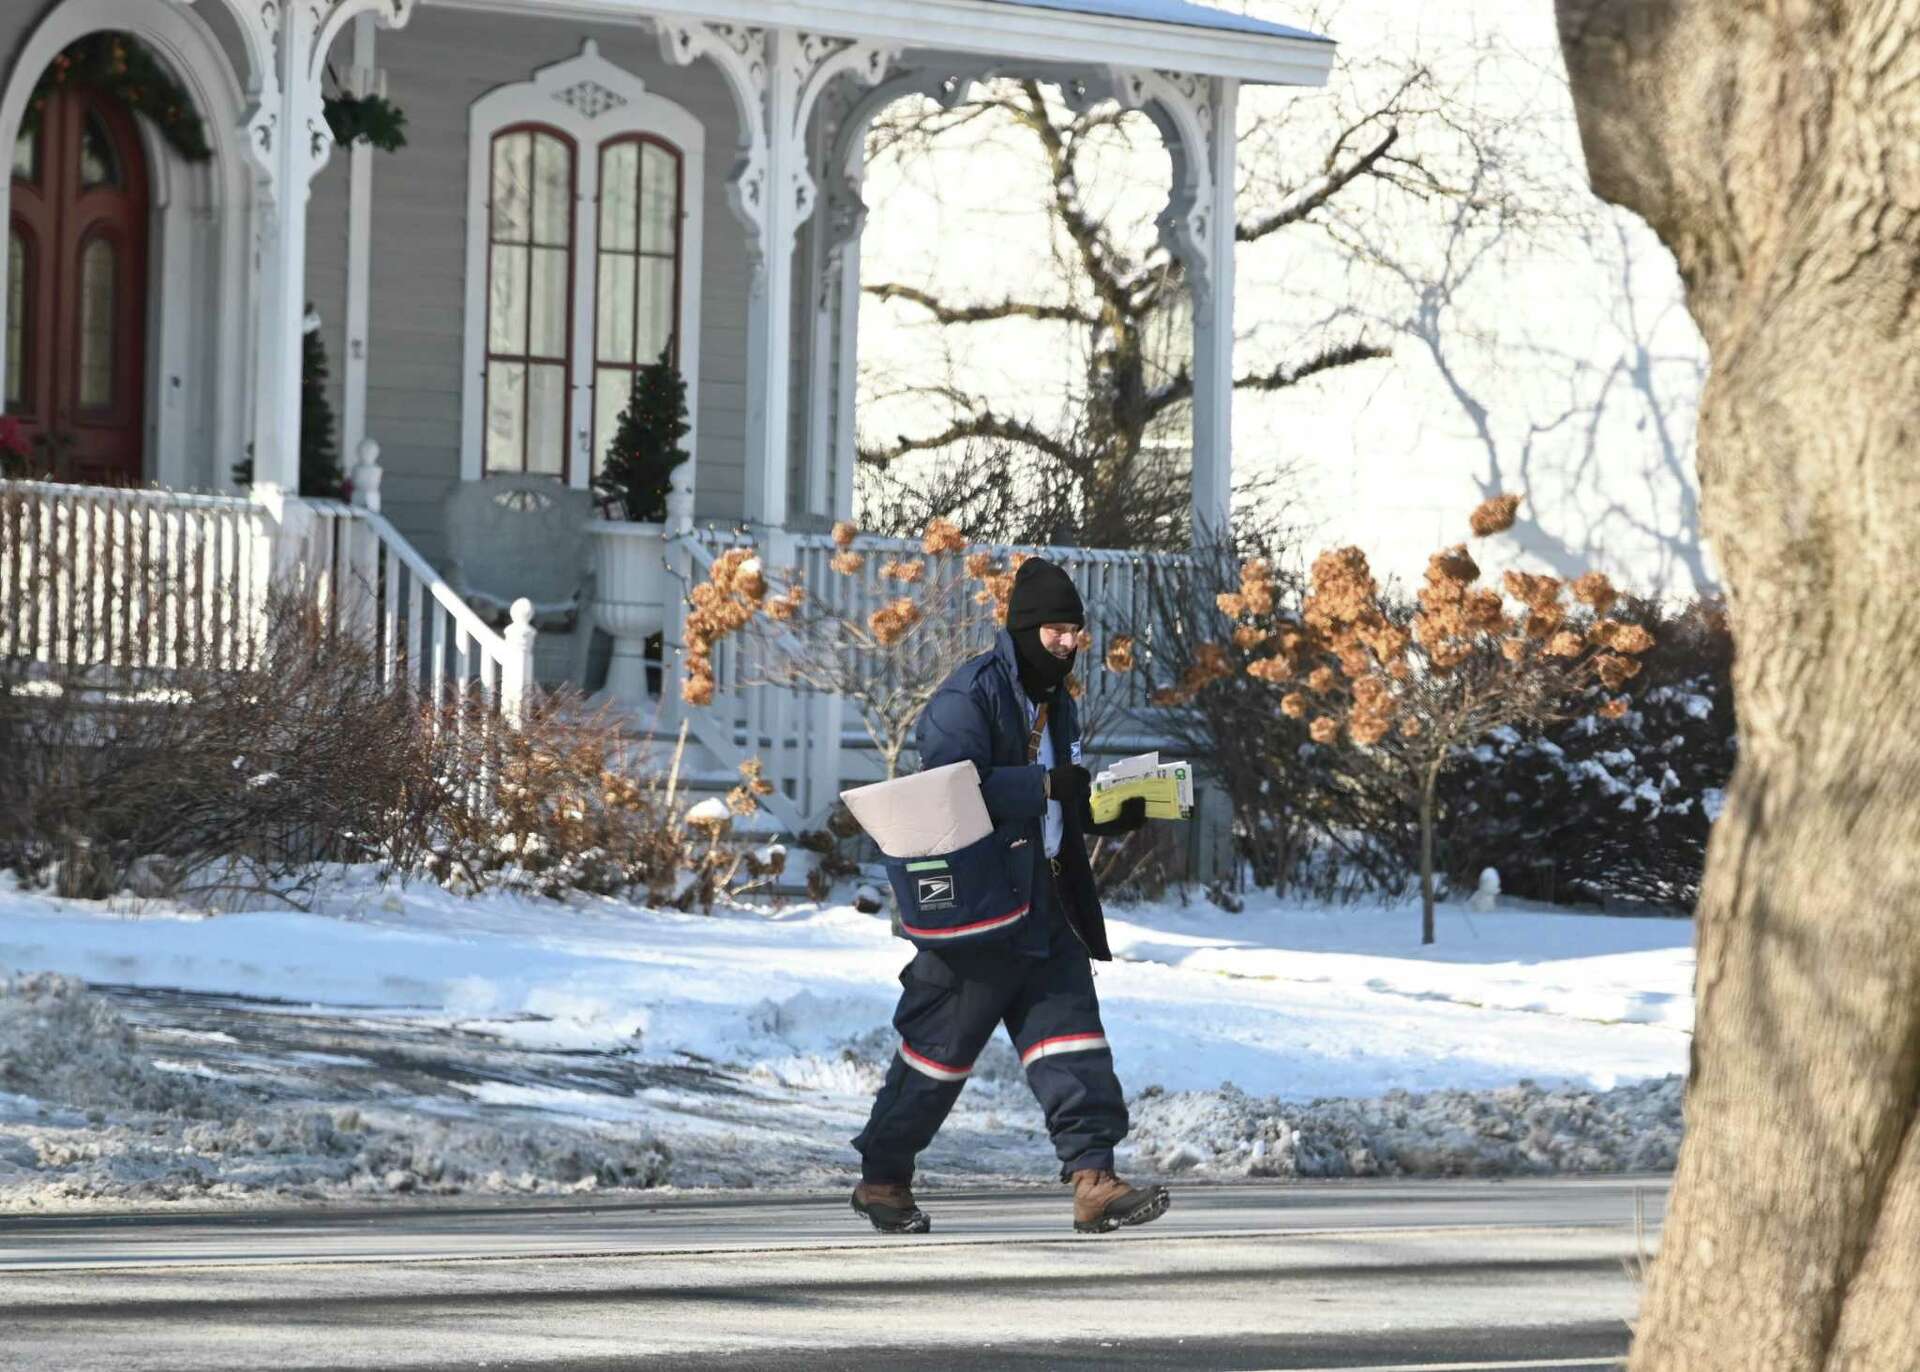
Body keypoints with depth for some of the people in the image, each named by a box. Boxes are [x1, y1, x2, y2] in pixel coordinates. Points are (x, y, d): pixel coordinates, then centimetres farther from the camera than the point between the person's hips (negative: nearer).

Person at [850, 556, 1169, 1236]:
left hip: (1043, 910, 8)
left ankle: (1092, 1178, -9)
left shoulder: (1055, 704, 18)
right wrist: (1045, 786, -29)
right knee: (939, 1049, 1)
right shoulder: (968, 695, -11)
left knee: (1071, 1035, -4)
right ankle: (882, 1178, 15)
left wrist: (1111, 814, 8)